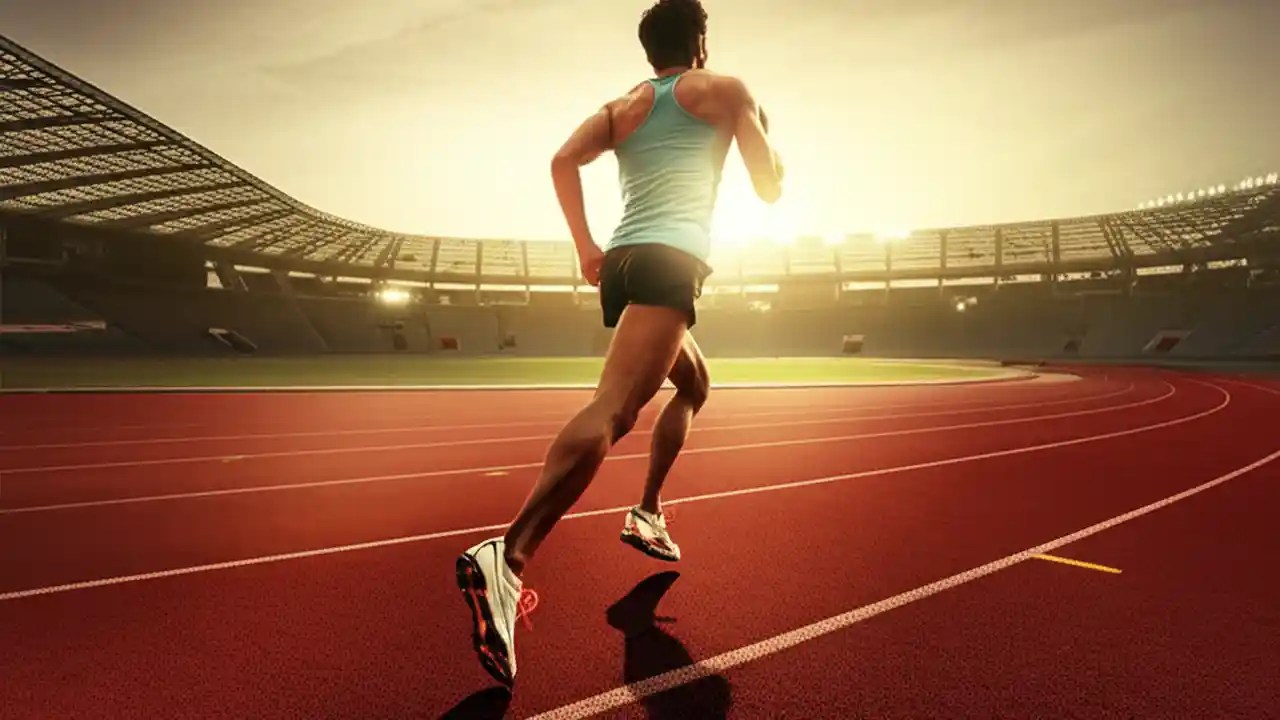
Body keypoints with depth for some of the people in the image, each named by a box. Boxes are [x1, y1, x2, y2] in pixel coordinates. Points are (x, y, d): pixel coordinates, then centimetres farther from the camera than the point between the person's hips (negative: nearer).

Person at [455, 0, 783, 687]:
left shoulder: (622, 105, 24)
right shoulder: (723, 89, 13)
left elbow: (563, 161, 7)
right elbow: (770, 187, 14)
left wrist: (586, 248, 12)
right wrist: (763, 133, 34)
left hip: (623, 259, 8)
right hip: (669, 258, -7)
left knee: (694, 384, 26)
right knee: (614, 405, -24)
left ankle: (646, 513, 21)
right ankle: (507, 557, -40)